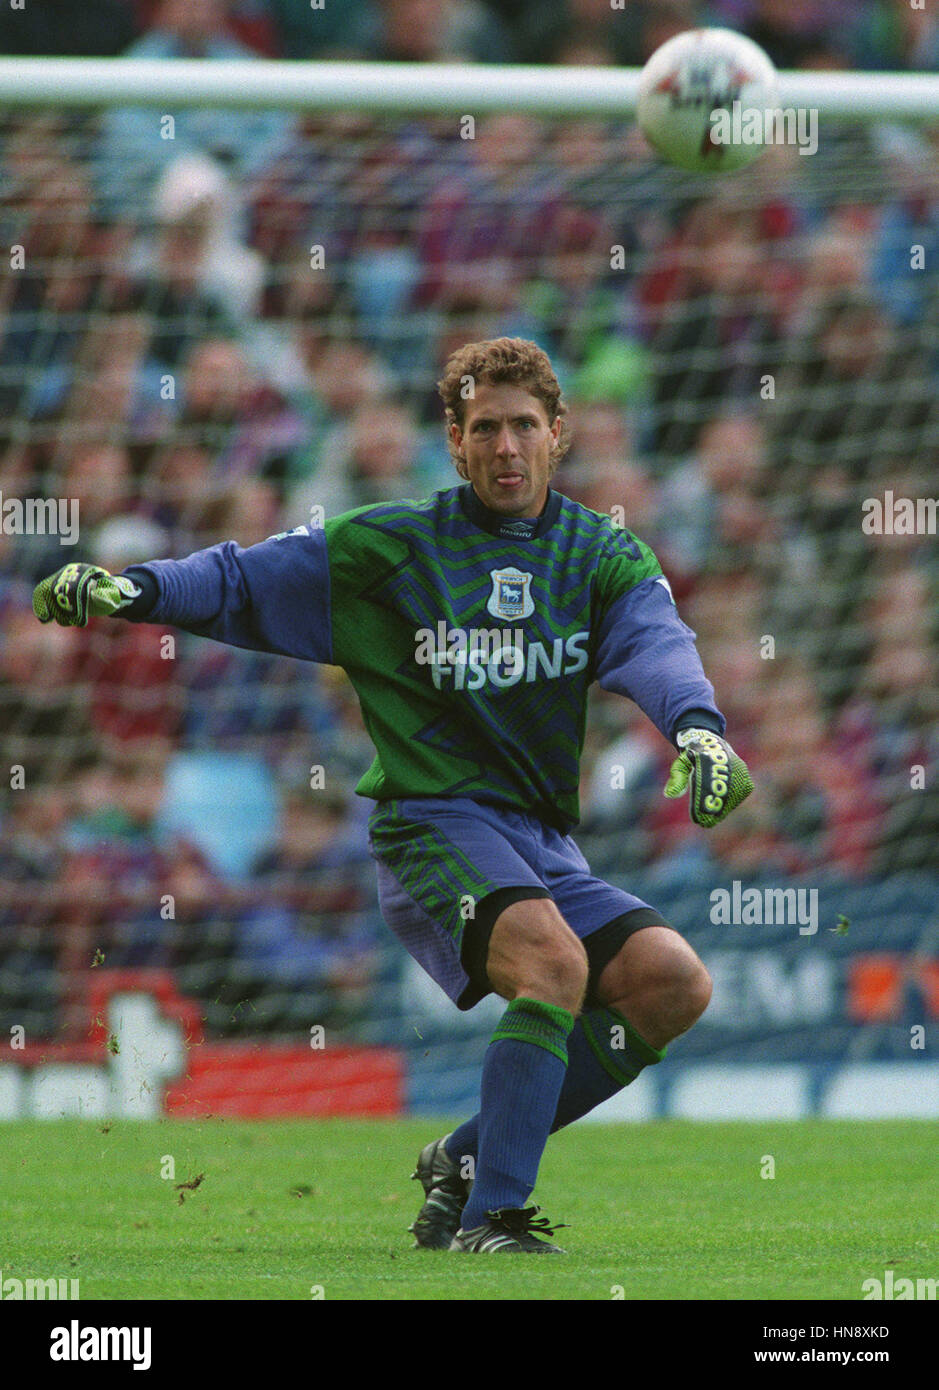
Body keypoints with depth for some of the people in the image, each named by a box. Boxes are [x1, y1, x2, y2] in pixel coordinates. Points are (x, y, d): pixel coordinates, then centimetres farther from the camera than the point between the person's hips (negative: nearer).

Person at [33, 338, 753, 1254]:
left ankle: (470, 1157, 0)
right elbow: (242, 581, 4)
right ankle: (487, 1220, -32)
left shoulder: (604, 557, 9)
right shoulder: (390, 546, 2)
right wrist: (137, 587, -16)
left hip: (542, 842, 5)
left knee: (675, 984, -13)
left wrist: (697, 727, -33)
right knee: (555, 959, -31)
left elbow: (656, 644, -11)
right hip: (429, 826, -5)